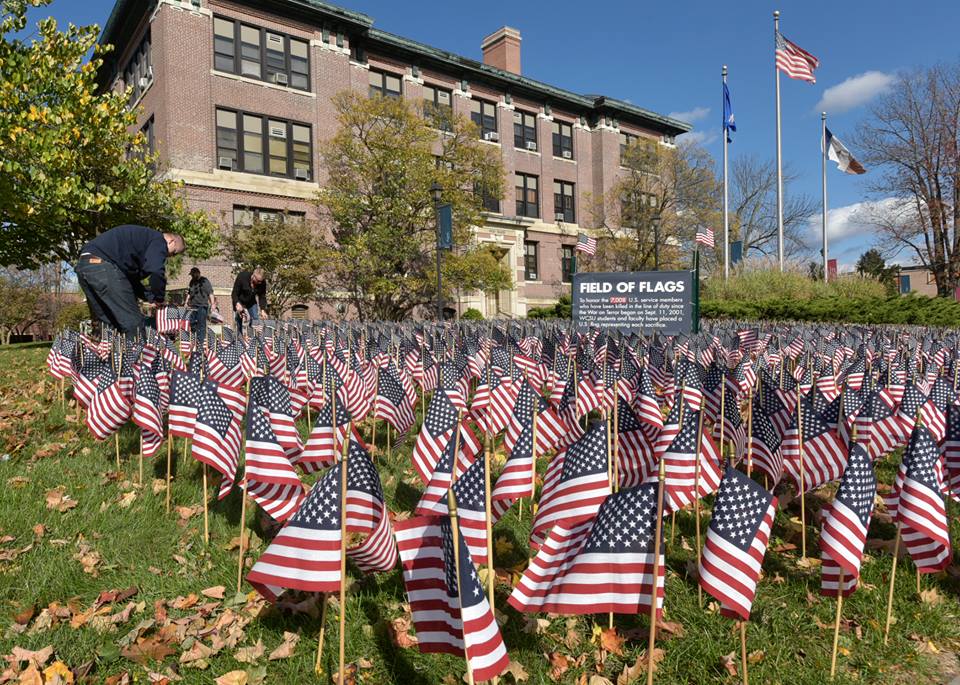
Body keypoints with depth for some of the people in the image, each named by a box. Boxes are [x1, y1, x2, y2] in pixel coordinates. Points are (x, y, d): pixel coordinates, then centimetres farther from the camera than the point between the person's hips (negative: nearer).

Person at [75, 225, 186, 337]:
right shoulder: (158, 240, 0)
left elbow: (132, 277, 32)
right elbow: (156, 271, -18)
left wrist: (150, 298, 24)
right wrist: (159, 298, -4)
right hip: (102, 265, -10)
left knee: (106, 321, 17)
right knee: (132, 321, -5)